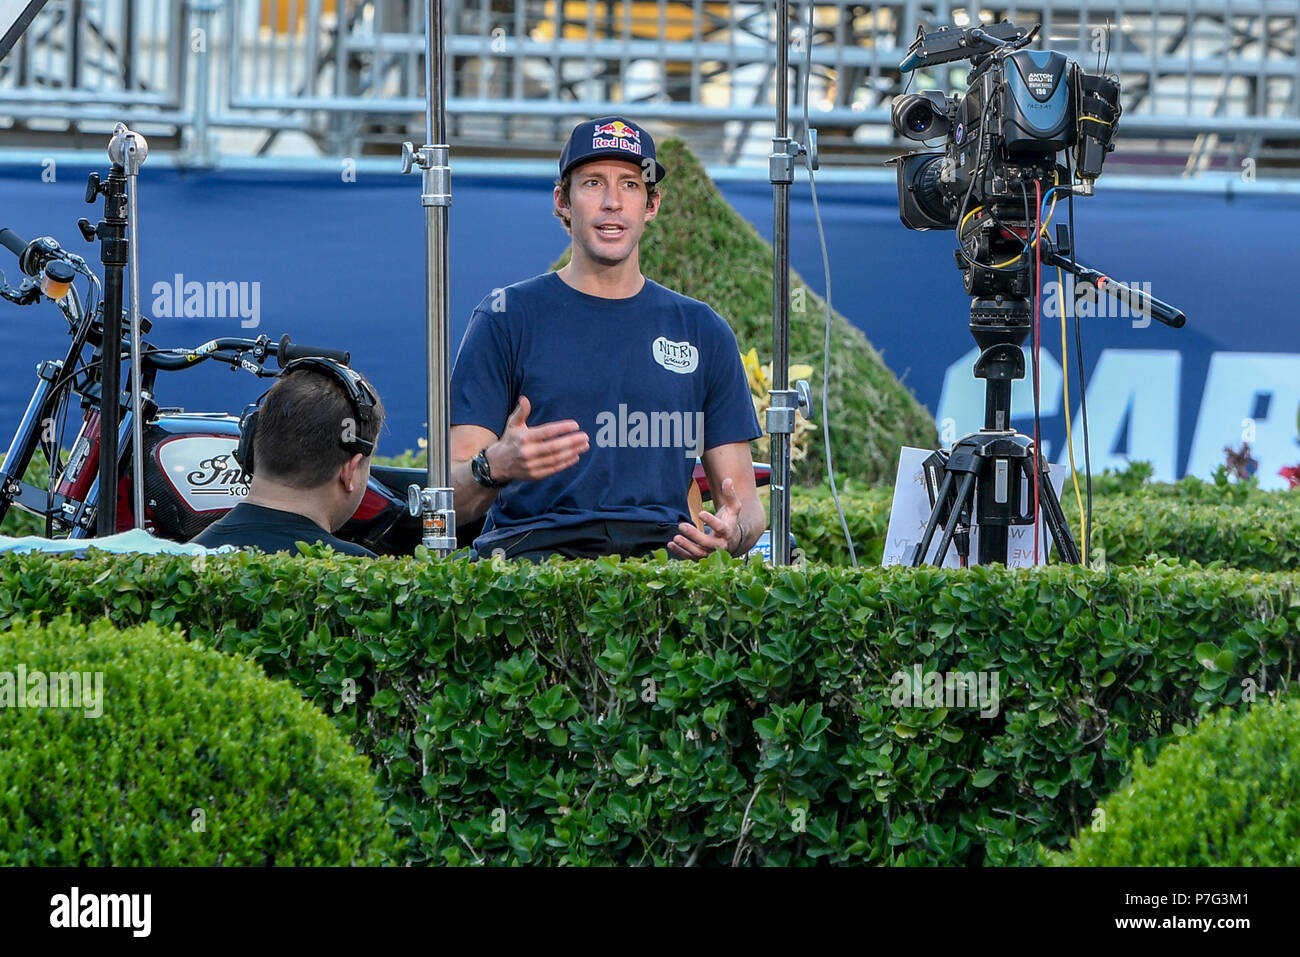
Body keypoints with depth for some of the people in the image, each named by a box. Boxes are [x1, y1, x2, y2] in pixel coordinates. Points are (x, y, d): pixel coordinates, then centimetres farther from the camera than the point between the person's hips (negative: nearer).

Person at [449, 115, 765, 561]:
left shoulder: (702, 331, 18)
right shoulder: (506, 318, 8)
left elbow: (744, 499, 16)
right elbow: (453, 501, 1)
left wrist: (733, 533, -10)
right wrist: (496, 467, -24)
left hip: (663, 550, 3)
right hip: (536, 544, -3)